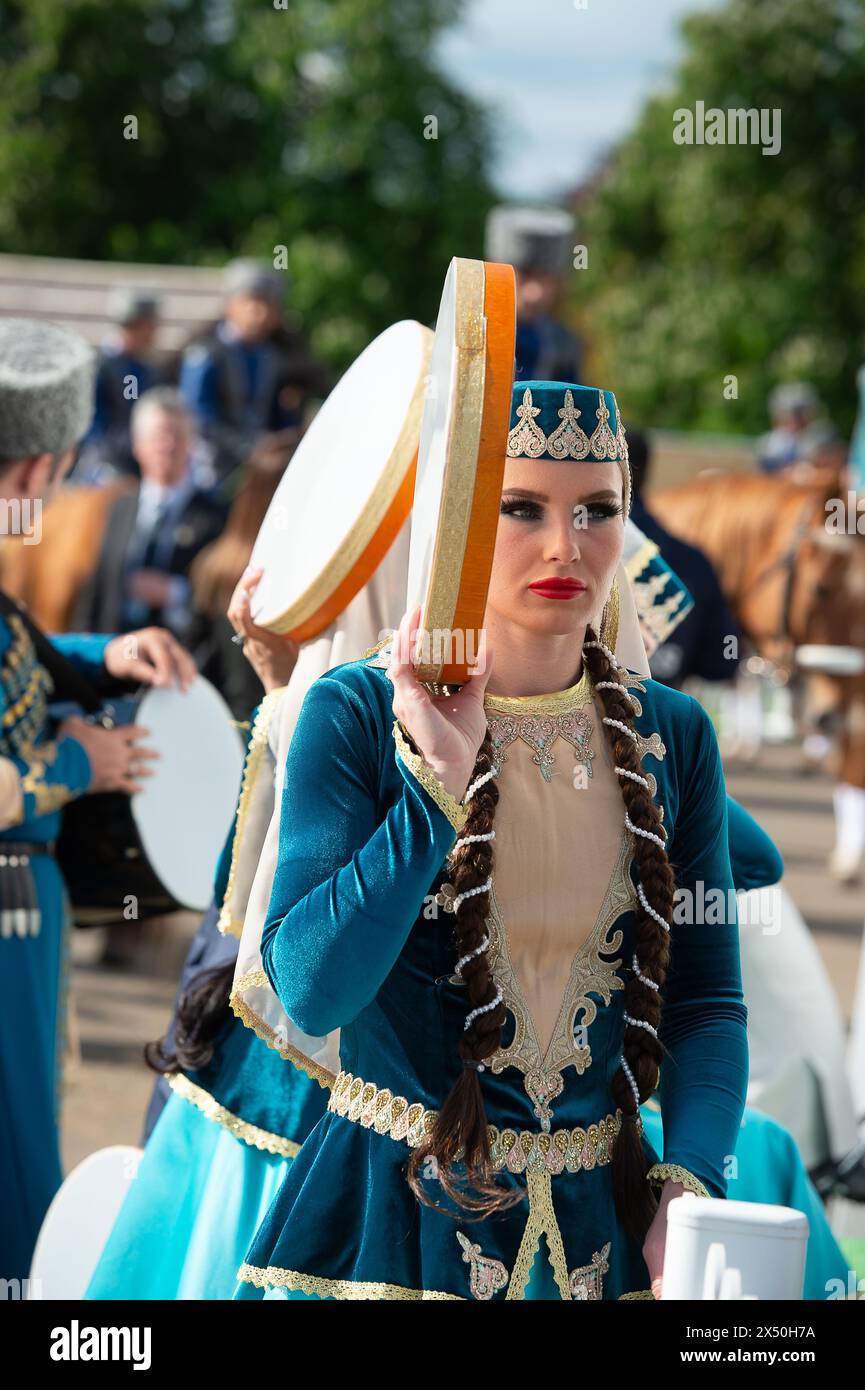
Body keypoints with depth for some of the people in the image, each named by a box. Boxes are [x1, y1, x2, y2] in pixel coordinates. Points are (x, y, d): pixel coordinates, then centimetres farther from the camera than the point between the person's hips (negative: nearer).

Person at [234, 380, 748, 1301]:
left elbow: (707, 1001, 3)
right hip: (388, 1218, -3)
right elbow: (310, 991, -17)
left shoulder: (671, 738, 1)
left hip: (600, 1219, 3)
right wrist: (437, 779, -24)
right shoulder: (359, 715, -9)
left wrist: (690, 1183, -13)